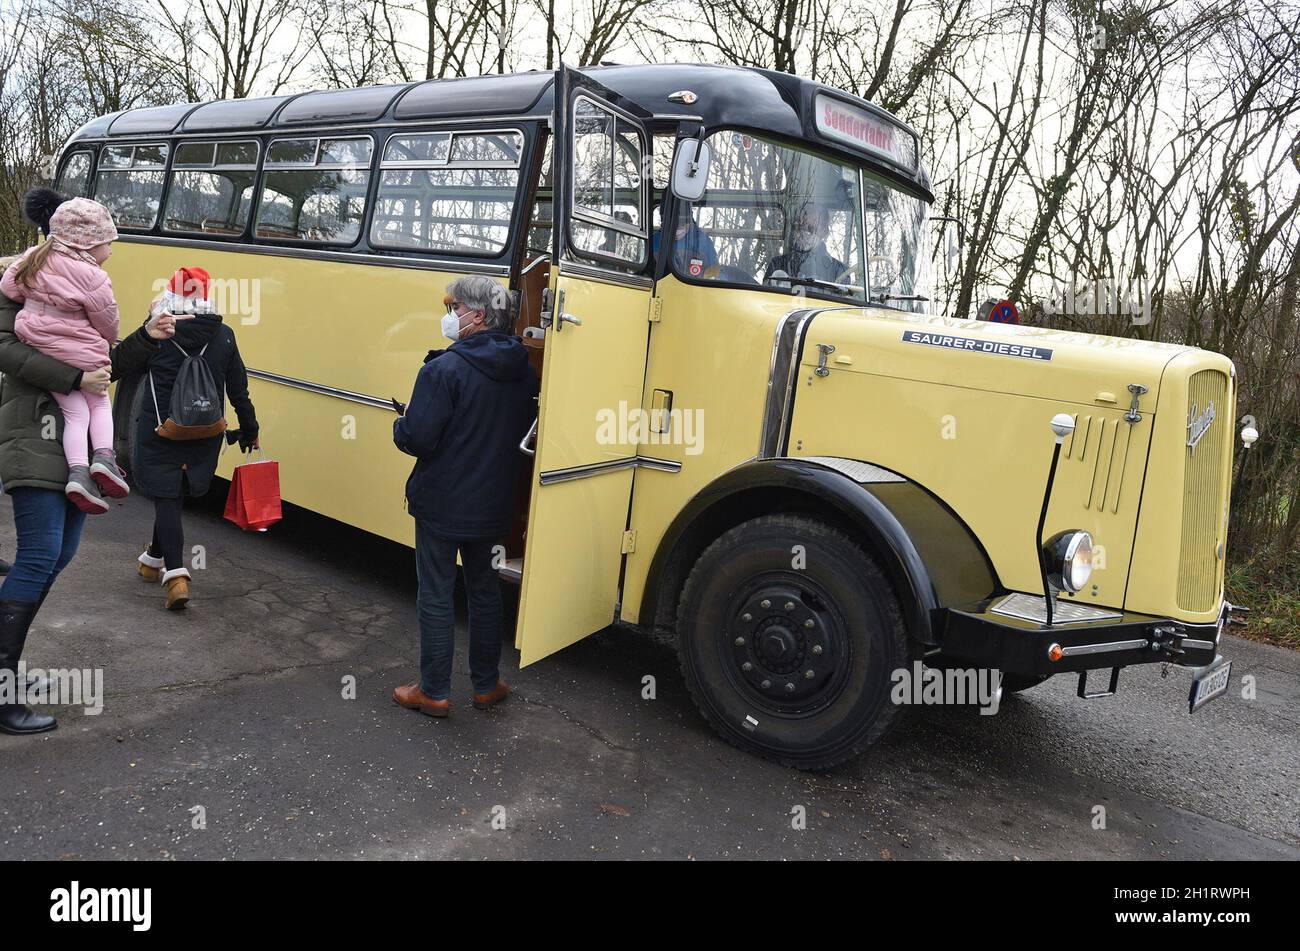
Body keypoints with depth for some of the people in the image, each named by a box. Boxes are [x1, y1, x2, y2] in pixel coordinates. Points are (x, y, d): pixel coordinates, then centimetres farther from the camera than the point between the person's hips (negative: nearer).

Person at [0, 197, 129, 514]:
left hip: (42, 349, 5)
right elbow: (106, 322, -5)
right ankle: (103, 455, -6)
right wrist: (106, 343, 16)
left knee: (75, 411, 8)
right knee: (99, 404, 18)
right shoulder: (93, 277, -15)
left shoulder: (34, 259, 3)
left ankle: (77, 469, -11)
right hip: (81, 355, -5)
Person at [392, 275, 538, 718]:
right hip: (492, 503, 6)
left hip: (442, 503, -6)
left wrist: (401, 425, -2)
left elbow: (417, 438, -23)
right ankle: (487, 684, 31)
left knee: (435, 596, 8)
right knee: (484, 590, 19)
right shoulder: (523, 372, 0)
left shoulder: (445, 369, -21)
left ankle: (434, 693, 20)